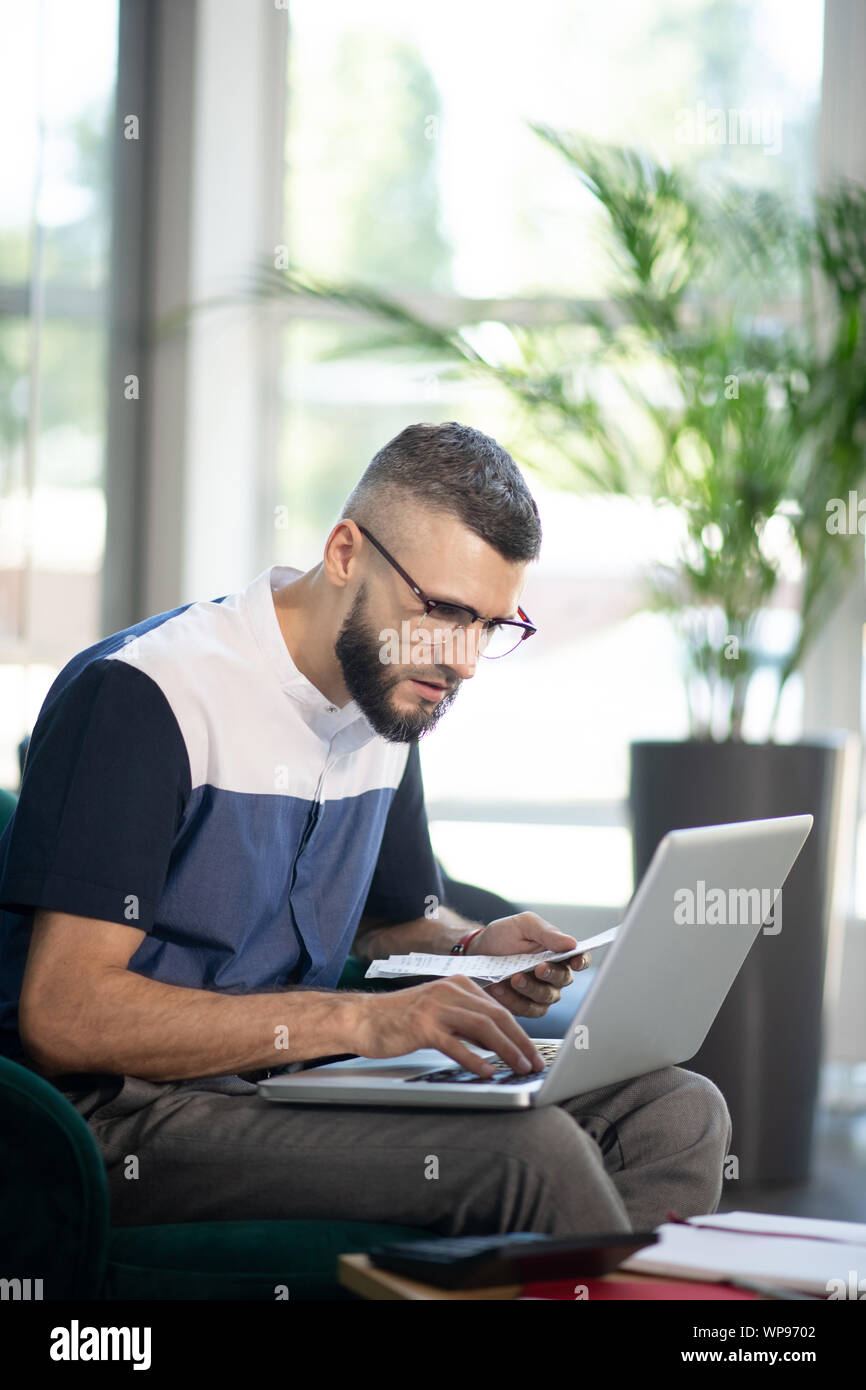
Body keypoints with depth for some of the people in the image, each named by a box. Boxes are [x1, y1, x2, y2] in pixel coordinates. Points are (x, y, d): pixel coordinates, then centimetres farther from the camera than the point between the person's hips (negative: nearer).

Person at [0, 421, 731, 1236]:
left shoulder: (388, 703, 10)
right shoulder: (141, 696, -15)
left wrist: (474, 952, 3)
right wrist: (358, 1020, -27)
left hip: (295, 1078, 8)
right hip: (125, 1120, -8)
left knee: (676, 1113, -8)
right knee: (528, 1151, -28)